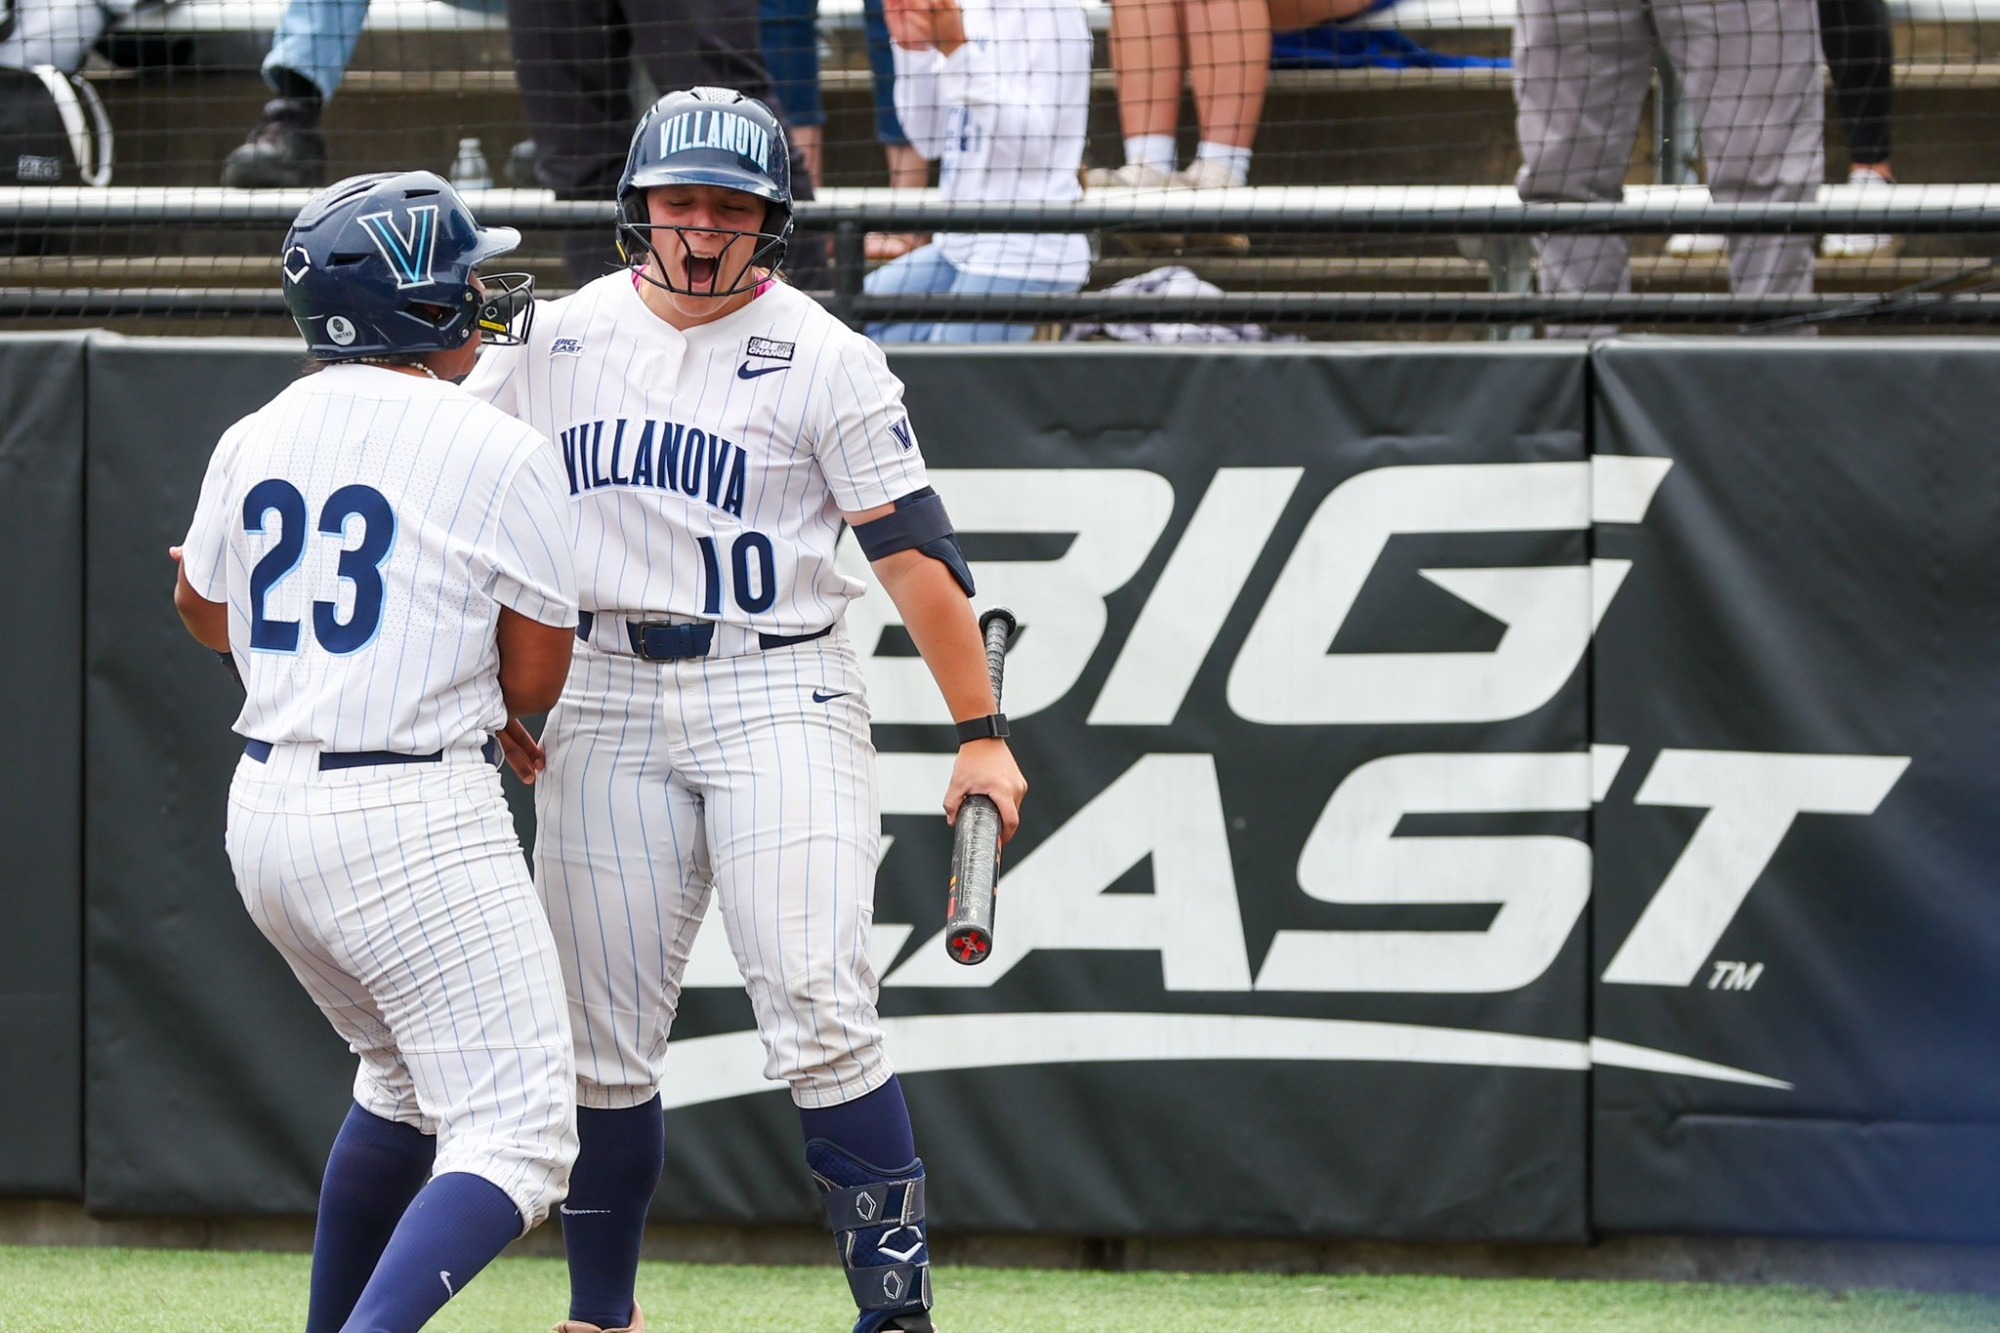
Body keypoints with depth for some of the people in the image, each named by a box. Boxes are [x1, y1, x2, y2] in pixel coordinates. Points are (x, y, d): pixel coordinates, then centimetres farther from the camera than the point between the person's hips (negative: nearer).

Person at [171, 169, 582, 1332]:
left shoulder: (253, 442, 7)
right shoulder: (500, 454, -9)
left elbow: (211, 620, 24)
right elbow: (536, 684, -3)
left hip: (265, 813, 8)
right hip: (416, 821, -8)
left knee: (408, 1080, 28)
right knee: (515, 1135, -9)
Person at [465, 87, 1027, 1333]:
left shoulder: (822, 359, -4)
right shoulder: (555, 342, 7)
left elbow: (914, 547, -5)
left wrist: (982, 734, -8)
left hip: (777, 697, -4)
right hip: (605, 704, 4)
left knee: (821, 1020, -15)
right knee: (603, 1039, 5)